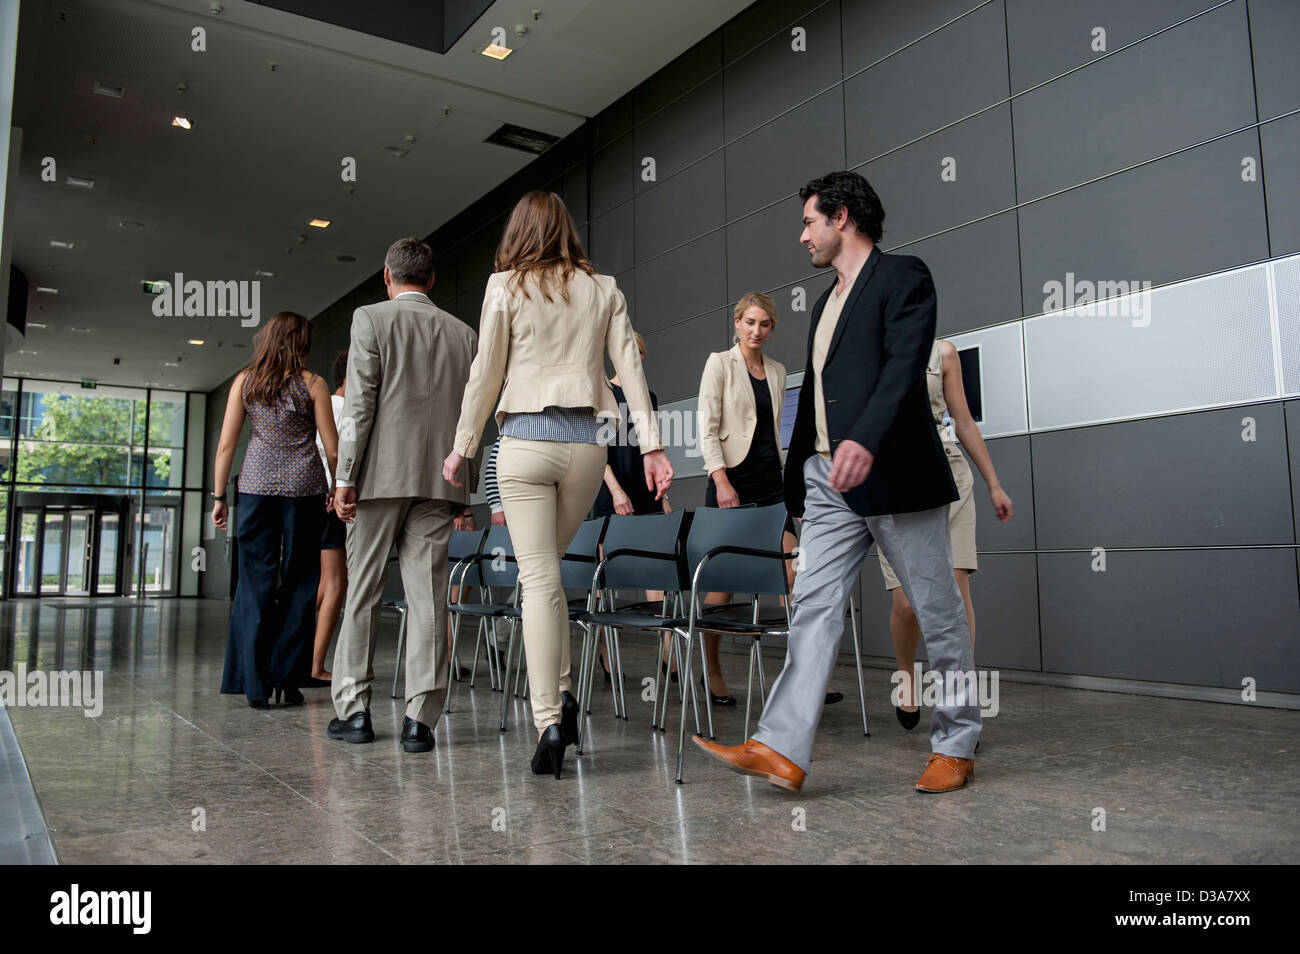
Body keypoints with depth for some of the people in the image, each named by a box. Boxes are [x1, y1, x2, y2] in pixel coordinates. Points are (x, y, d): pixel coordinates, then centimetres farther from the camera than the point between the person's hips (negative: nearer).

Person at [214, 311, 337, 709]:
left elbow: (225, 445, 4)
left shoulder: (244, 381, 6)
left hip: (256, 484, 2)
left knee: (256, 581, 5)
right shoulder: (312, 384, 0)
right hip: (304, 486, -2)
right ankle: (288, 679, 10)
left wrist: (219, 496, 10)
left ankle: (256, 684, 6)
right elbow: (332, 447, -1)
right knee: (300, 581, 7)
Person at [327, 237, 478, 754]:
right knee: (427, 595, 2)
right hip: (438, 479, 3)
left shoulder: (371, 318, 1)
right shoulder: (463, 333, 12)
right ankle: (419, 719, 2)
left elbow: (359, 403, -7)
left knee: (362, 593, 8)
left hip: (382, 473, -3)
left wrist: (345, 477, -6)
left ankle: (353, 711, 13)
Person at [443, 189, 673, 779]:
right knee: (546, 568, 18)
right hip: (586, 442, 3)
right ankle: (561, 694, 12)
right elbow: (630, 367, 4)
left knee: (538, 578, -3)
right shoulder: (604, 290, 10)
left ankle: (548, 721, -6)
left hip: (527, 439, -3)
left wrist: (462, 447, 10)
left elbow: (486, 374, 2)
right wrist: (651, 445, 3)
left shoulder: (506, 287, 3)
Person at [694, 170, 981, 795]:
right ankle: (782, 750, -4)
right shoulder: (825, 303, 22)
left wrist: (866, 439, -33)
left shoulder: (903, 276, -2)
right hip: (828, 483, 8)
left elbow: (904, 365, -18)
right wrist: (796, 480, 22)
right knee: (812, 607, -2)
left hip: (895, 477, -7)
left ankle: (956, 746, 20)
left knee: (938, 613, 5)